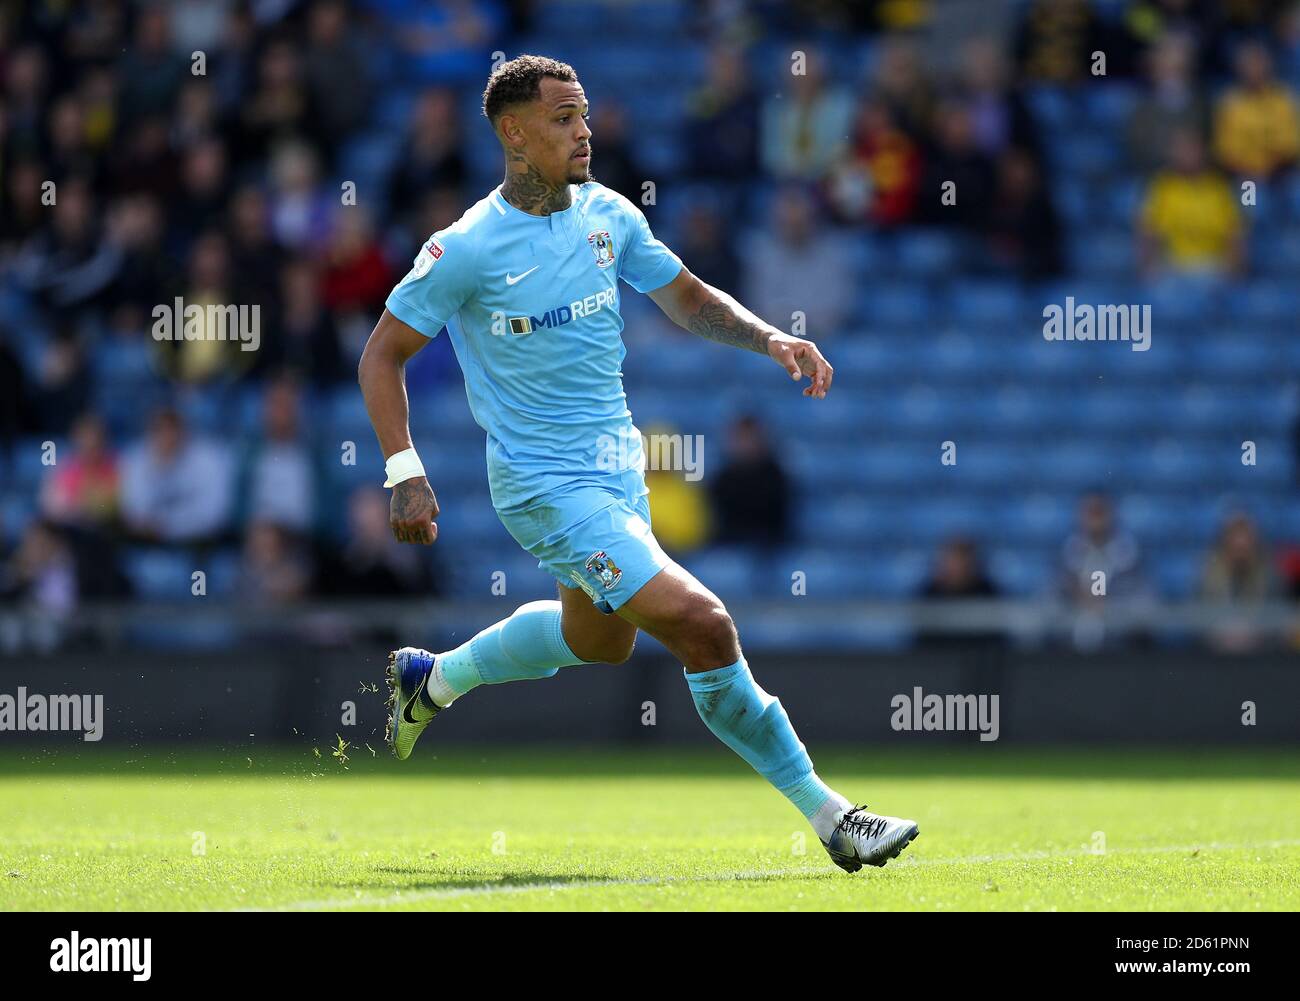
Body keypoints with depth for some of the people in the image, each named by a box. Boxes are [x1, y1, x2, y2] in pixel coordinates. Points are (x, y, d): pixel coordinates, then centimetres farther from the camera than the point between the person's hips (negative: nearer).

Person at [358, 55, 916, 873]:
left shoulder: (607, 215, 1)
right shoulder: (466, 250, -16)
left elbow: (686, 297, 14)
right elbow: (383, 355, -8)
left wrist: (770, 338, -4)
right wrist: (407, 474, -18)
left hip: (617, 467, 8)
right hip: (547, 487, -8)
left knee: (599, 640, 28)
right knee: (700, 622, -20)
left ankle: (435, 677, 51)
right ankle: (826, 813, -10)